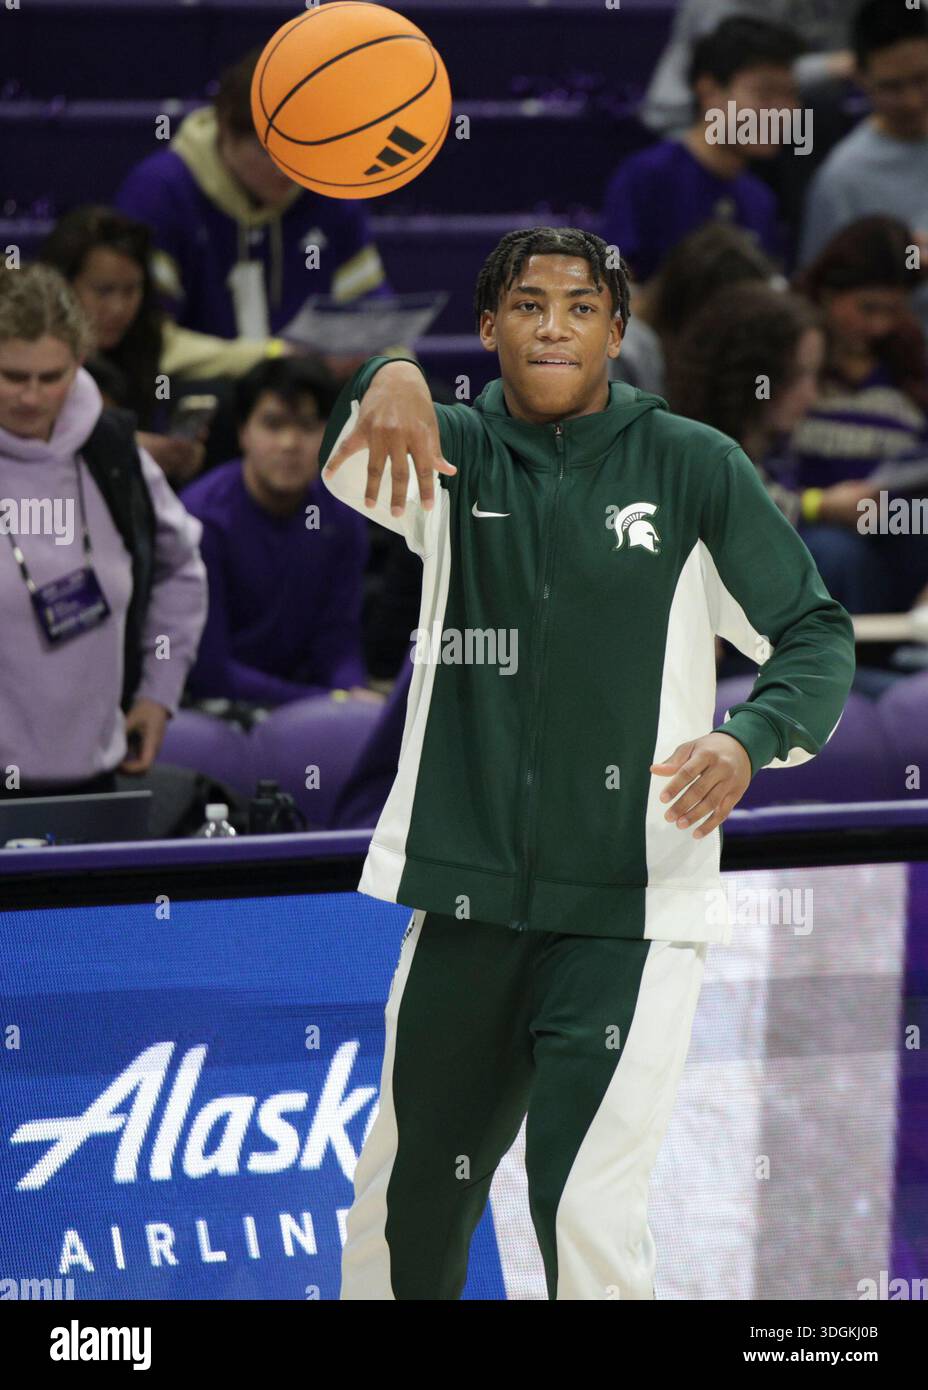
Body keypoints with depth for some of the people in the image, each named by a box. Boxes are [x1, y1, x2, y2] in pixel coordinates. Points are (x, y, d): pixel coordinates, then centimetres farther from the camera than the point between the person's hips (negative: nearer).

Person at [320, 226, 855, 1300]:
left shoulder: (693, 467, 0)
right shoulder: (453, 452, 4)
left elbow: (814, 632, 2)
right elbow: (338, 455, -17)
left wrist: (750, 741, -18)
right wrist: (387, 385, -40)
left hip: (630, 919, -3)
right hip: (463, 905, 3)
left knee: (590, 1223, -16)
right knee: (404, 1217, 12)